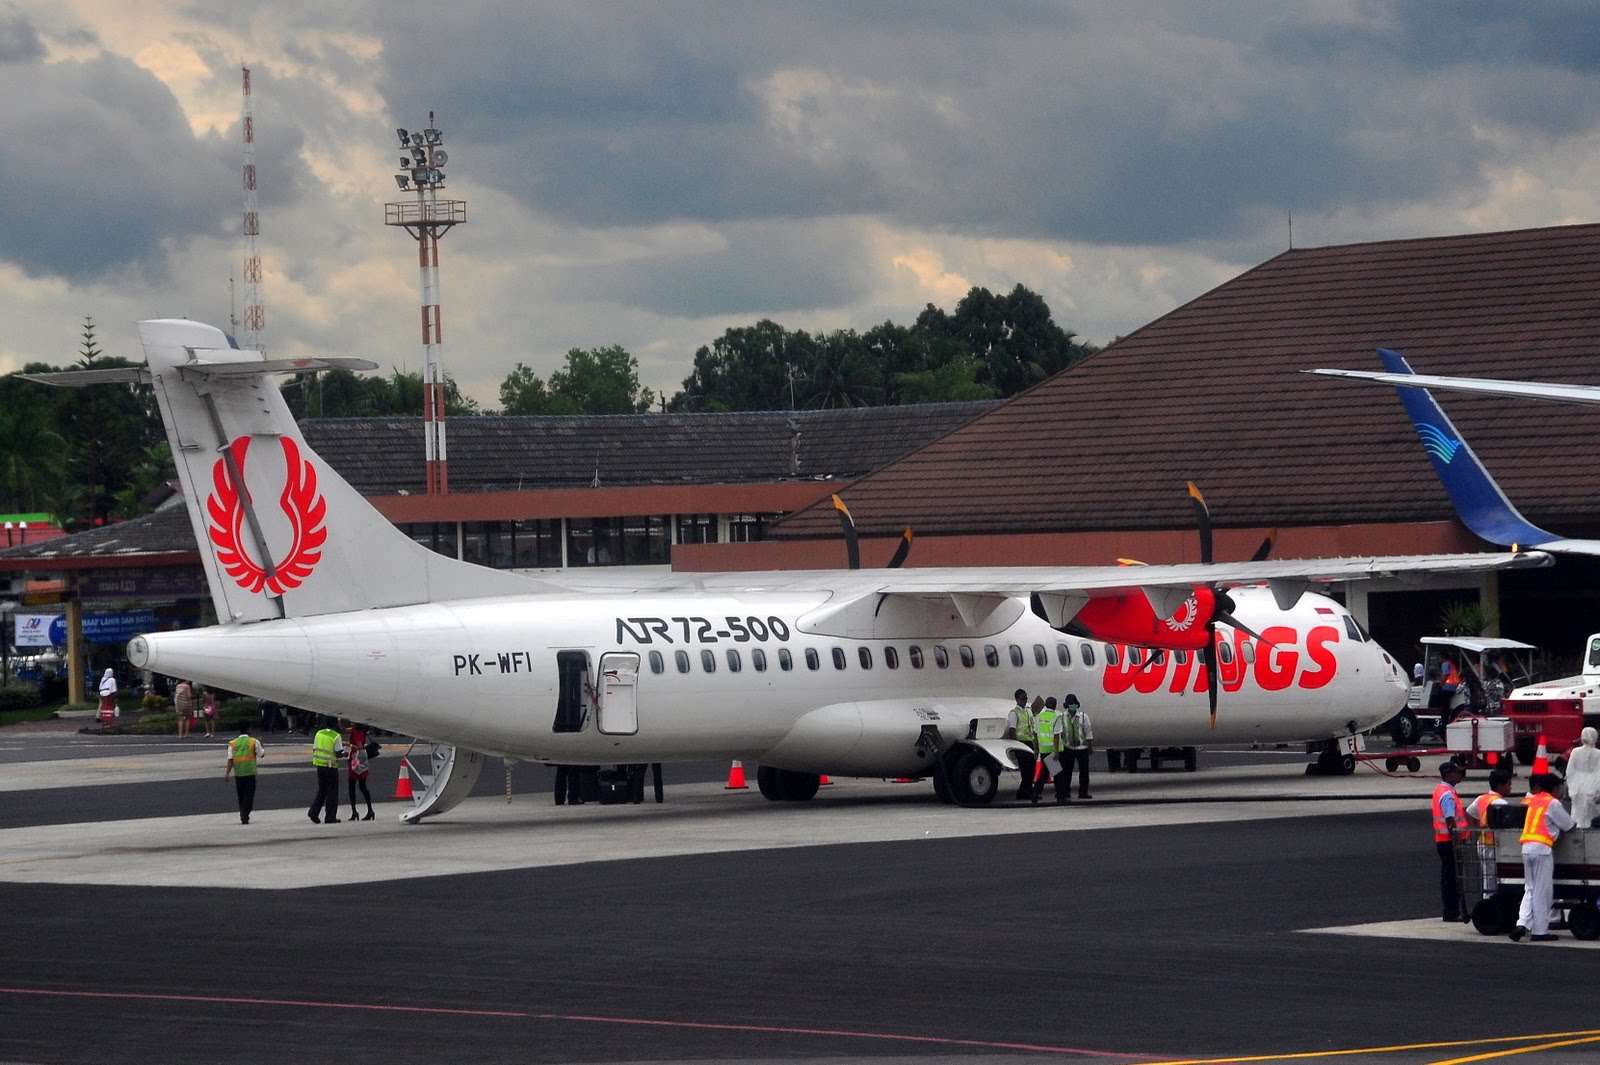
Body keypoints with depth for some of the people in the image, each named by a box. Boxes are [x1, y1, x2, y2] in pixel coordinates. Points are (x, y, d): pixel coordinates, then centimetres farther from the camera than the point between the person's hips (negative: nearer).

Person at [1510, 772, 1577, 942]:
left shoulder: (1531, 801, 16)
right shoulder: (1553, 803, -4)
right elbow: (1567, 825, 3)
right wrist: (1574, 823, 27)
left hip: (1526, 847, 6)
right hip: (1542, 848, -6)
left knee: (1530, 889, 12)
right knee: (1541, 891, 0)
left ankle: (1522, 923, -4)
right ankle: (1540, 931, 3)